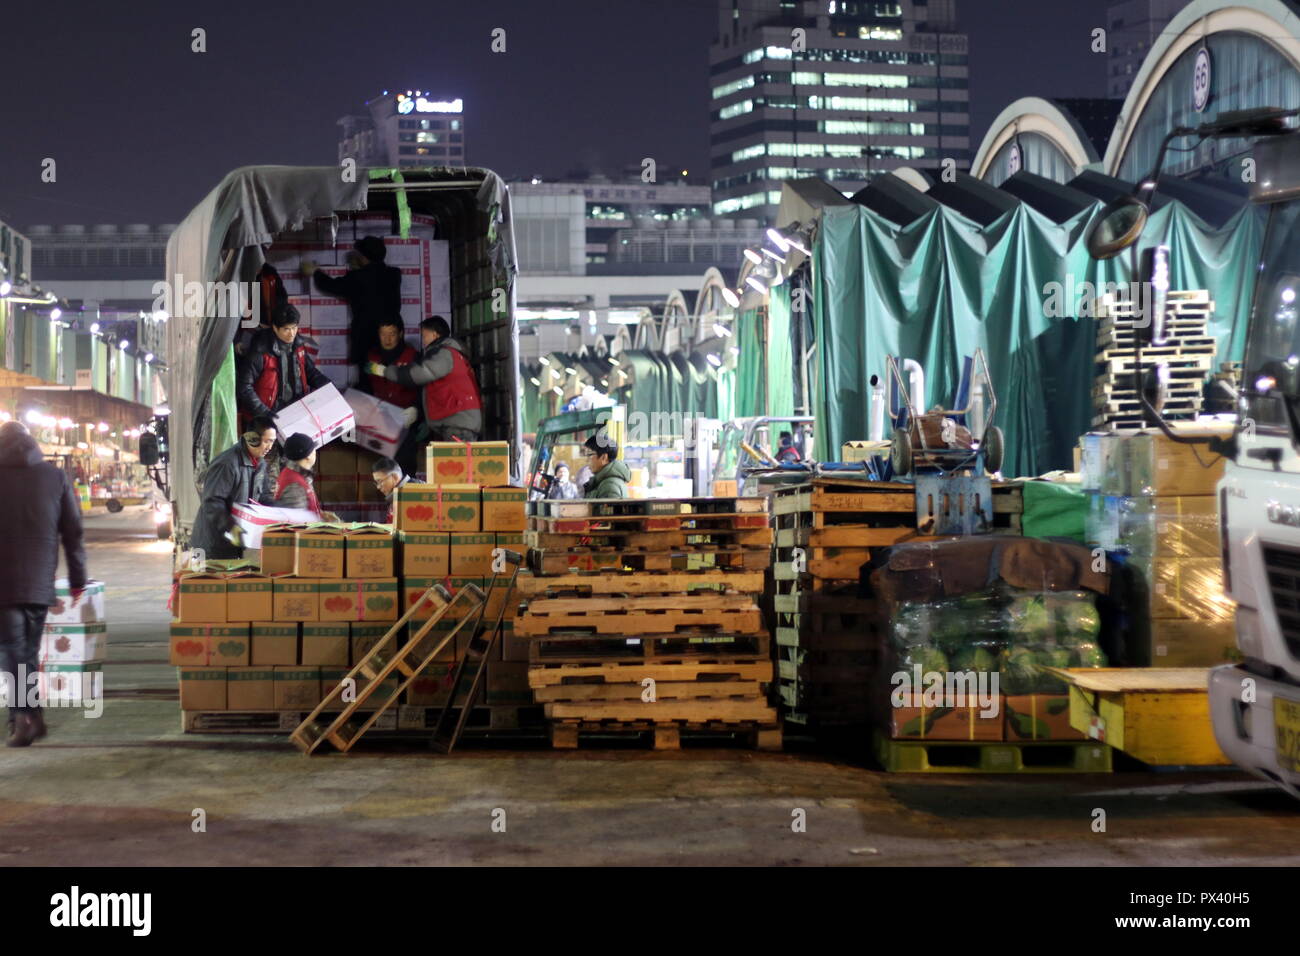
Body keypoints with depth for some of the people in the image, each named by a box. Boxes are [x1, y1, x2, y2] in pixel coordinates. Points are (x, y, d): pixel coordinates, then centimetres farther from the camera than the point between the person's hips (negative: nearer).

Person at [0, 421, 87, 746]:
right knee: (29, 652, 14)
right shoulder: (54, 477, 4)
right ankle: (27, 716, 17)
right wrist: (77, 579, 11)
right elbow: (73, 532, 4)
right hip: (40, 584, 3)